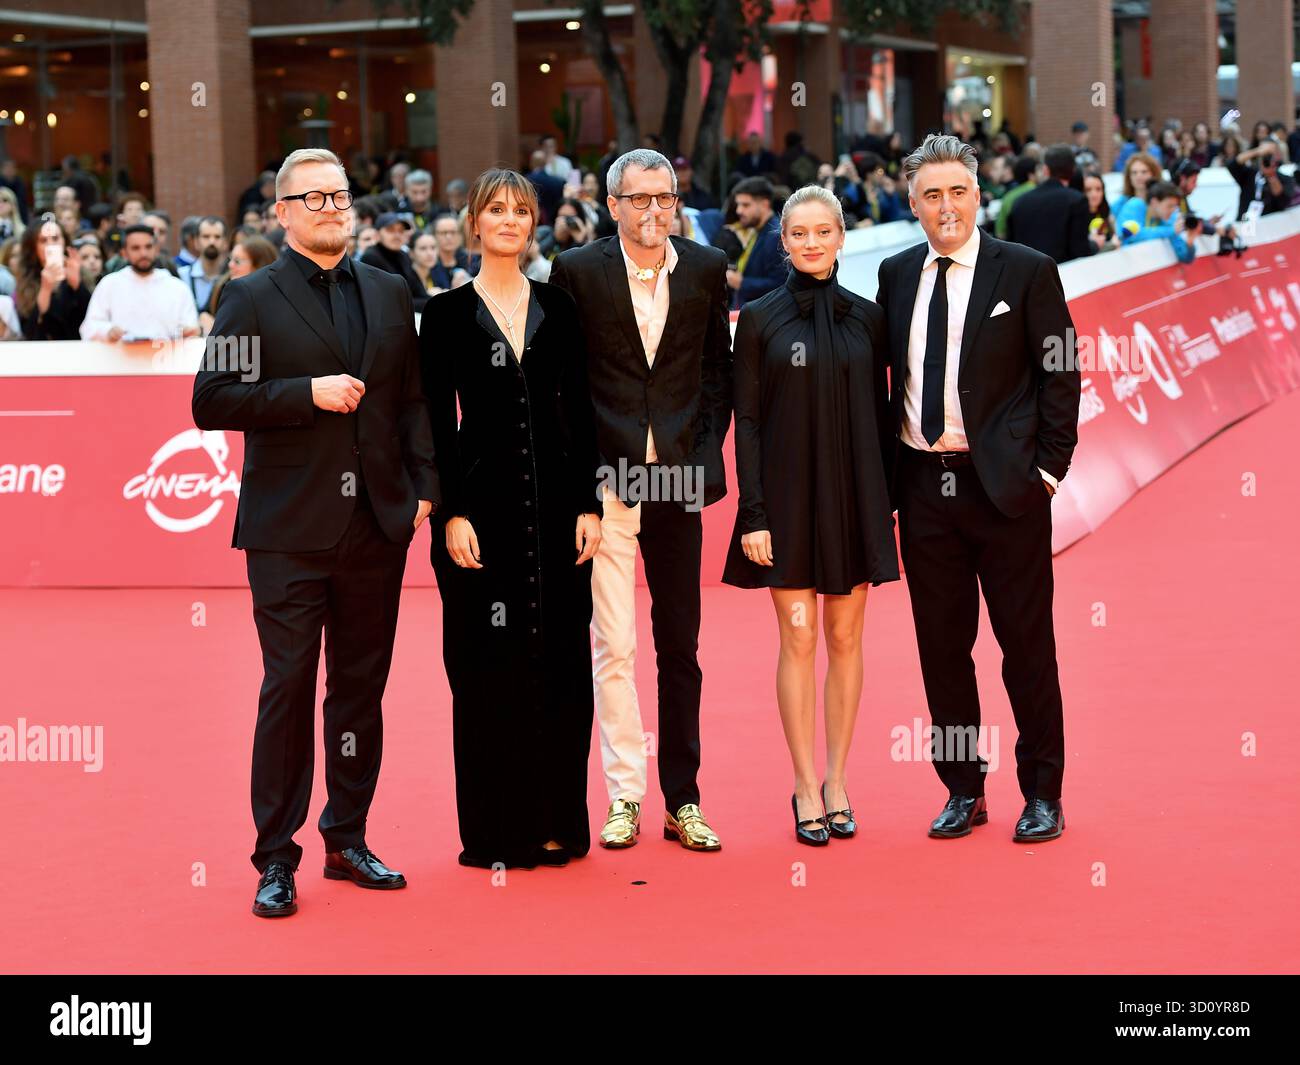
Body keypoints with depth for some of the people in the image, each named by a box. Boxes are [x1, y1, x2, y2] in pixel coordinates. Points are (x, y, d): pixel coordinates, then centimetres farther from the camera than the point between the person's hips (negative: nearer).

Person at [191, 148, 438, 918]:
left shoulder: (390, 294, 12)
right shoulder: (252, 298, 0)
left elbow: (415, 399, 12)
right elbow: (210, 401, -7)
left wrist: (426, 490, 2)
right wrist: (307, 393, -14)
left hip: (377, 526, 4)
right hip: (289, 530, -4)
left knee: (362, 688, 10)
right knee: (289, 688, -2)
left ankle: (348, 840, 21)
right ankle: (276, 860, 5)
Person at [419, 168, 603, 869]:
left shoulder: (558, 309, 9)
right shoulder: (447, 315, 2)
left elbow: (580, 413, 8)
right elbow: (439, 425, -1)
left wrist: (589, 505, 1)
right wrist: (452, 514, -9)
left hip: (555, 501, 3)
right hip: (483, 502, -3)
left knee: (561, 662, 4)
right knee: (488, 667, 0)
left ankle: (556, 822, 14)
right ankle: (495, 828, 8)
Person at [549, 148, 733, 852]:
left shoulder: (705, 268, 5)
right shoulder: (578, 271, -2)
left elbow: (718, 367, 11)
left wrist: (705, 450, 1)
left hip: (678, 478, 3)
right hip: (606, 478, -3)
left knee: (680, 646, 8)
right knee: (612, 644, -3)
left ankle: (683, 800, 16)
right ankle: (624, 796, 7)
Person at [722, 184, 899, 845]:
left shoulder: (866, 318, 6)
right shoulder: (760, 318, 0)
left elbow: (880, 414, 9)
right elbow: (746, 420, -2)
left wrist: (886, 502, 4)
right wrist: (753, 513, -8)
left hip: (855, 496, 2)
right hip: (788, 497, -2)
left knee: (845, 639, 6)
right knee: (798, 640, 0)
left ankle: (836, 782, 16)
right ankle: (807, 789, 7)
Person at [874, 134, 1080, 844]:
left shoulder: (1027, 272, -2)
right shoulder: (896, 274, 9)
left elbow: (1060, 378, -1)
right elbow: (888, 374, 13)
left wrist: (1048, 470, -7)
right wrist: (887, 470, 6)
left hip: (1004, 487, -4)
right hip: (924, 487, 4)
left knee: (1027, 644, 3)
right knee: (941, 646, 8)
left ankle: (1042, 794, 13)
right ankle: (963, 792, 20)